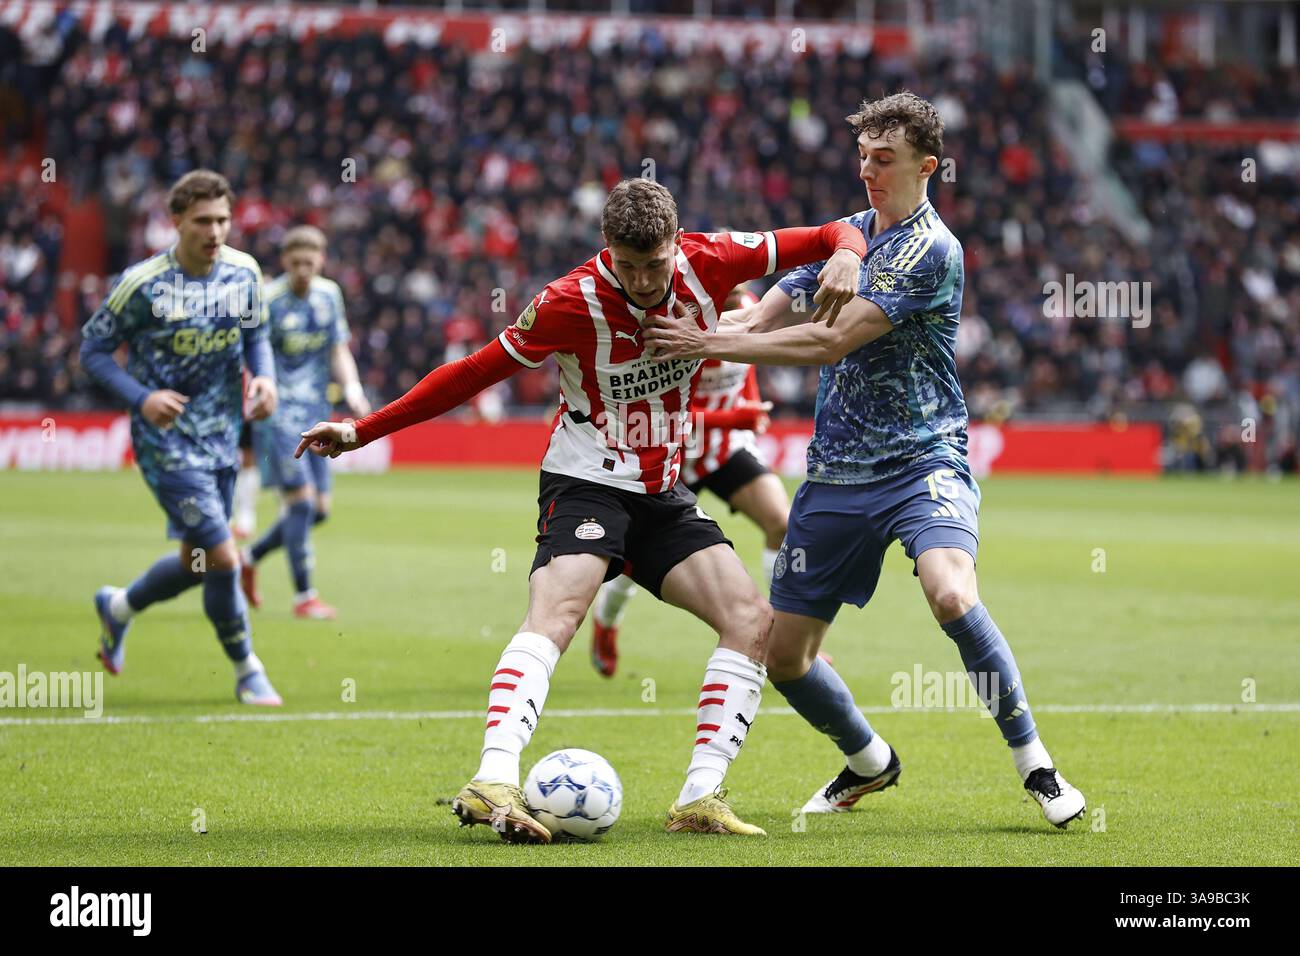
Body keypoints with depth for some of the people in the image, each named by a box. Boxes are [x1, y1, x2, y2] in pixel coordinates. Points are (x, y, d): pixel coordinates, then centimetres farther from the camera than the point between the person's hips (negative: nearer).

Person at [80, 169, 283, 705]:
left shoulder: (244, 272, -2)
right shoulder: (143, 284, -16)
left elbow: (256, 335, 14)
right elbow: (93, 349, -7)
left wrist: (264, 377, -7)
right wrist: (141, 398, -22)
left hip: (220, 439, 6)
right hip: (165, 441, -6)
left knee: (198, 562, 15)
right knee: (222, 557, -12)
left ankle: (118, 608, 44)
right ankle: (247, 674, 7)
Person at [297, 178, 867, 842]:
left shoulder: (707, 262, -9)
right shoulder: (573, 302, -20)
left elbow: (832, 236, 2)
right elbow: (476, 372, -11)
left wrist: (845, 256, -23)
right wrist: (363, 431, -12)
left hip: (662, 494, 6)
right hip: (586, 483, -6)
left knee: (752, 619, -8)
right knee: (557, 610, -31)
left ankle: (700, 798, -10)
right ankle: (493, 783, -46)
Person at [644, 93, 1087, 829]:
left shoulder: (931, 248, -13)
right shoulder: (842, 236, 12)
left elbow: (831, 341, -20)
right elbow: (762, 318, 12)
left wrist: (711, 346, -20)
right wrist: (684, 328, -6)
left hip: (923, 463, -7)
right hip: (836, 476, 7)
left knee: (952, 595, -33)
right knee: (784, 655, 5)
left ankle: (1035, 764, -18)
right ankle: (869, 762, 33)